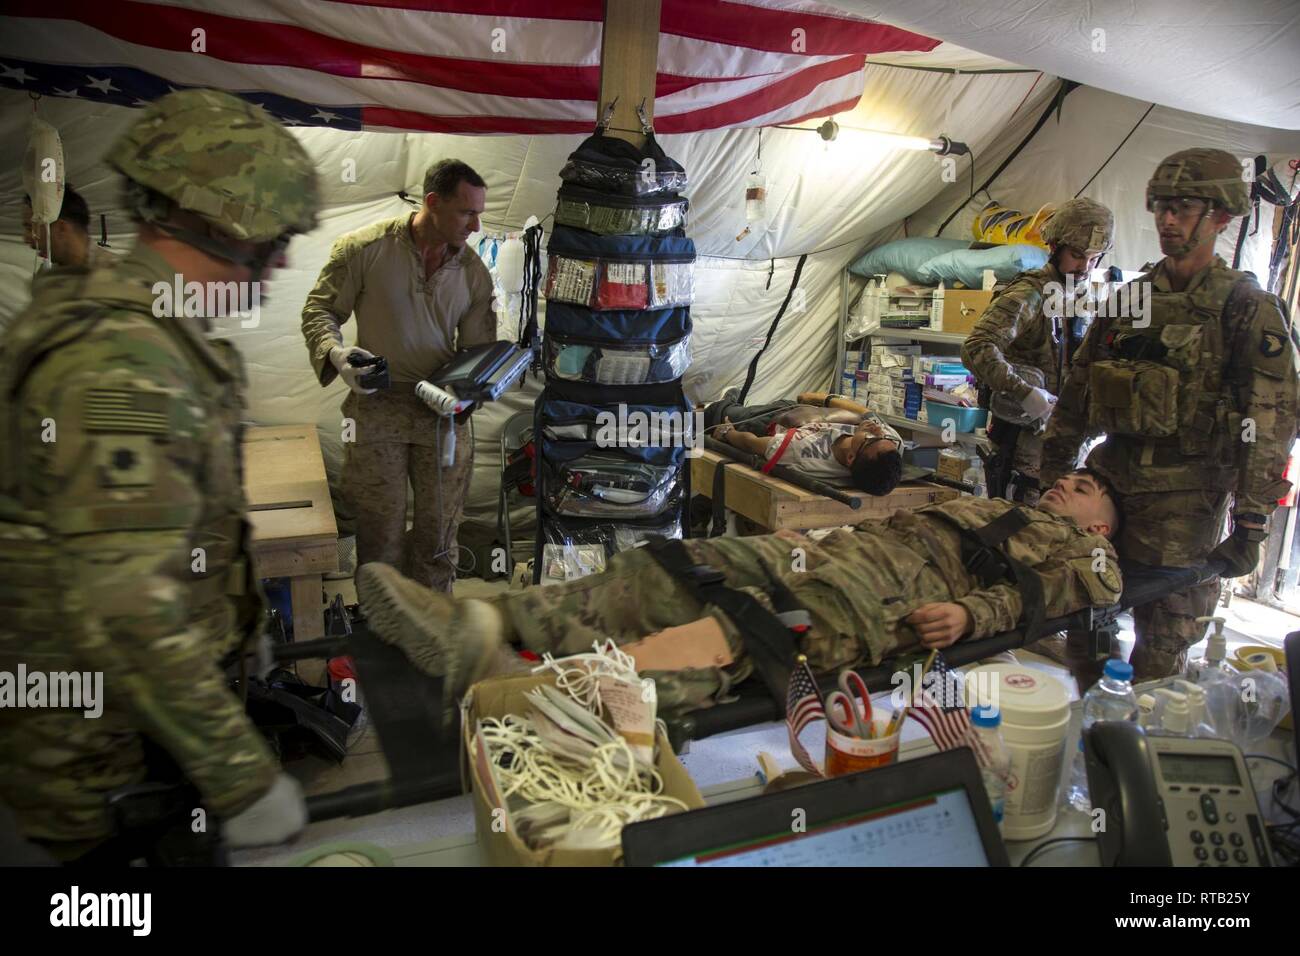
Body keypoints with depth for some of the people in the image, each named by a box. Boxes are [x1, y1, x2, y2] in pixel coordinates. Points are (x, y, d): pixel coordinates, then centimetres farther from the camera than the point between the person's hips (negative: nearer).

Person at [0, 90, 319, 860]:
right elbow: (126, 613, -32)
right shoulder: (120, 364, -28)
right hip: (88, 737, -9)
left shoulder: (162, 329, 4)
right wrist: (245, 780, -28)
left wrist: (238, 617, 22)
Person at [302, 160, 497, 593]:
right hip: (378, 407, -3)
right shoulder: (364, 248, -7)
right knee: (381, 529, 3)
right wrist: (337, 353, -19)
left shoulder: (473, 271, 4)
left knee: (439, 529, 11)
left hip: (444, 412, 3)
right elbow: (319, 310, 1)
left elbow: (478, 345, 10)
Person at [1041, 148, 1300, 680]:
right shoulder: (1130, 298, 12)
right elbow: (1079, 387, 16)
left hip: (1184, 497, -5)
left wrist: (1250, 525, -12)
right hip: (1108, 476, 5)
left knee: (1163, 639, 2)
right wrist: (1054, 465, 14)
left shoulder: (1247, 309, -4)